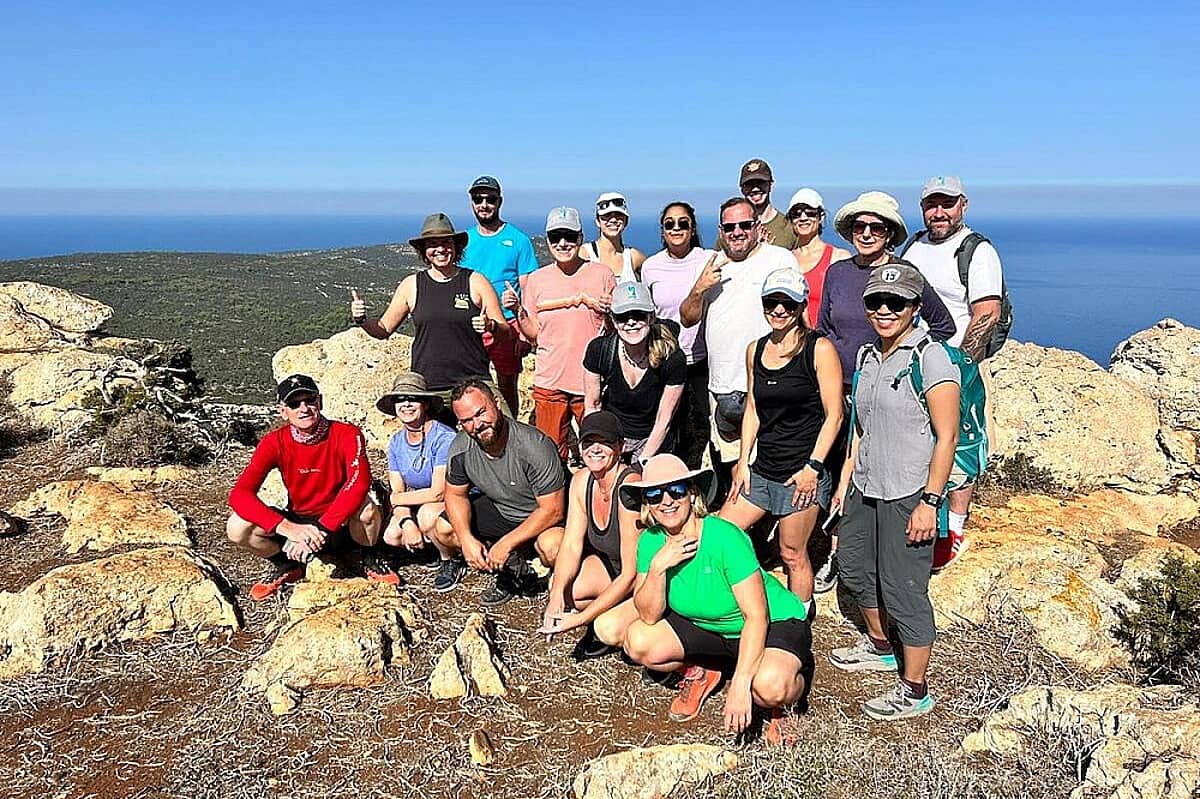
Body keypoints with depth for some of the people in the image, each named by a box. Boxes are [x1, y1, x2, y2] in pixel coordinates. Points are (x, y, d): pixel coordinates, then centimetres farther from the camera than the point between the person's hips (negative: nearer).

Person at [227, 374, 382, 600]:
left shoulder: (347, 435, -17)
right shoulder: (275, 443, -11)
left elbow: (359, 483, -34)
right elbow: (239, 494, -22)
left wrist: (320, 529, -43)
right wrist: (287, 528, -37)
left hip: (342, 524, -2)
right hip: (299, 521, 3)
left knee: (366, 508, -36)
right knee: (237, 528, -21)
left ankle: (370, 559, -2)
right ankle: (287, 567, 8)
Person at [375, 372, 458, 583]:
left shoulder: (444, 438, -23)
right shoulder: (396, 442, 0)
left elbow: (438, 493, -27)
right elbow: (398, 491, -2)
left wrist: (394, 498, -14)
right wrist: (407, 523, -22)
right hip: (421, 504, 7)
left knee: (427, 514, -35)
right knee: (392, 536, -13)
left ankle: (449, 560, -7)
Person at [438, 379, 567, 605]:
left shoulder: (536, 446, -32)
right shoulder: (461, 447, -16)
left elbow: (552, 510, -28)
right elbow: (456, 495, -1)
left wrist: (506, 544, -30)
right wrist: (466, 538, -19)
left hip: (542, 516, -6)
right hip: (498, 509, 6)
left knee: (551, 546, -37)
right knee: (442, 531, -10)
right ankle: (512, 568, -1)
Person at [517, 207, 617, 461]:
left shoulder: (602, 274, 0)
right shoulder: (536, 280, 5)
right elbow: (533, 334, 7)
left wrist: (609, 312, -15)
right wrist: (517, 311, -8)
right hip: (549, 382, 1)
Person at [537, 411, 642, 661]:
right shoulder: (581, 480, -7)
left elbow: (631, 574, -28)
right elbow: (571, 545, -7)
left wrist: (581, 618, -29)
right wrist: (557, 593, -25)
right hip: (609, 564, 7)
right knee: (559, 586, -15)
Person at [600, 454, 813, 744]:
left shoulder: (725, 538, -29)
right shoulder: (651, 541, -12)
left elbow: (757, 616, -29)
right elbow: (649, 616, -11)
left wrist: (740, 684, -36)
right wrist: (658, 567, -29)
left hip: (774, 623, -6)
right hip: (705, 625, 6)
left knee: (768, 687, -36)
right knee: (638, 642, -15)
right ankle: (699, 673, 13)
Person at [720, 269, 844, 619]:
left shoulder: (819, 349, -8)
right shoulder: (755, 351, 10)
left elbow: (833, 415, -9)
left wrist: (812, 467, -13)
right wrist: (743, 463, 9)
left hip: (801, 471, -6)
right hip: (762, 469, 6)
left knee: (792, 554, 3)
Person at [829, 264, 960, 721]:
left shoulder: (930, 359, -15)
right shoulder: (868, 356, 8)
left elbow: (946, 437, -16)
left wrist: (929, 502, -19)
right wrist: (846, 479, 16)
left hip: (907, 495, -8)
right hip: (866, 488, 8)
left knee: (902, 589, 0)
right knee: (854, 567, 21)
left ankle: (915, 691, 17)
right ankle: (879, 648, 45)